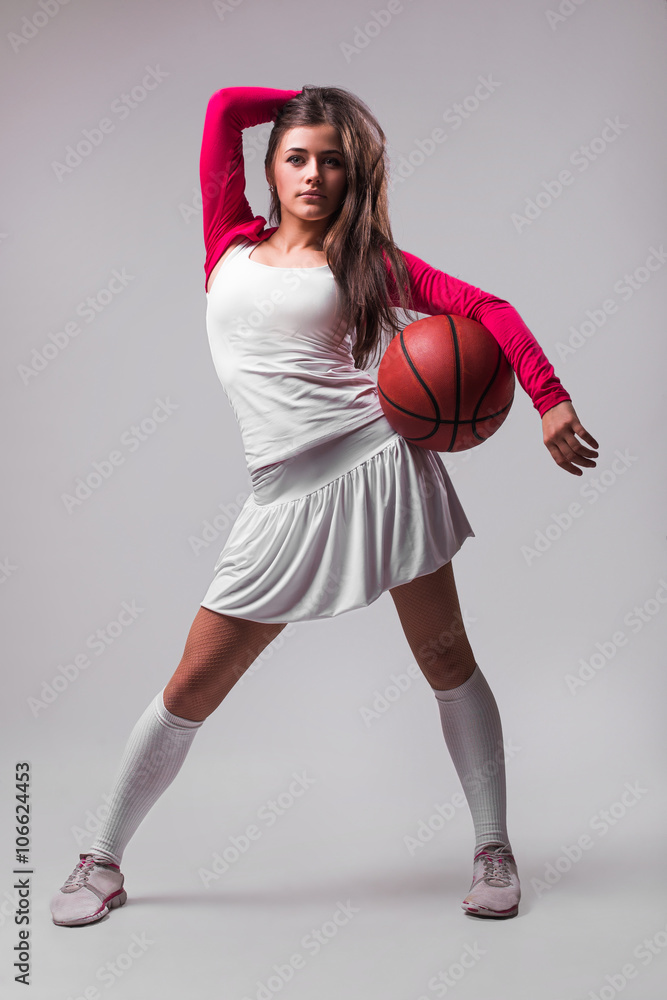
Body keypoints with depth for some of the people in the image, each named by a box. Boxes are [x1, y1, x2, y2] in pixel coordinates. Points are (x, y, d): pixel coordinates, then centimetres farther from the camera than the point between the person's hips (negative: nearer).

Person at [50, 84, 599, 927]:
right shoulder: (232, 242, 13)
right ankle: (102, 861, 20)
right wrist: (308, 101, 21)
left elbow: (487, 308, 3)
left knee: (445, 657, 7)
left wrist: (551, 400, -8)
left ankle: (493, 850, 24)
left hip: (381, 466, -1)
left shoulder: (363, 259, 7)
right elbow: (225, 104, 12)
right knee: (193, 688, 3)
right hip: (288, 501, 1)